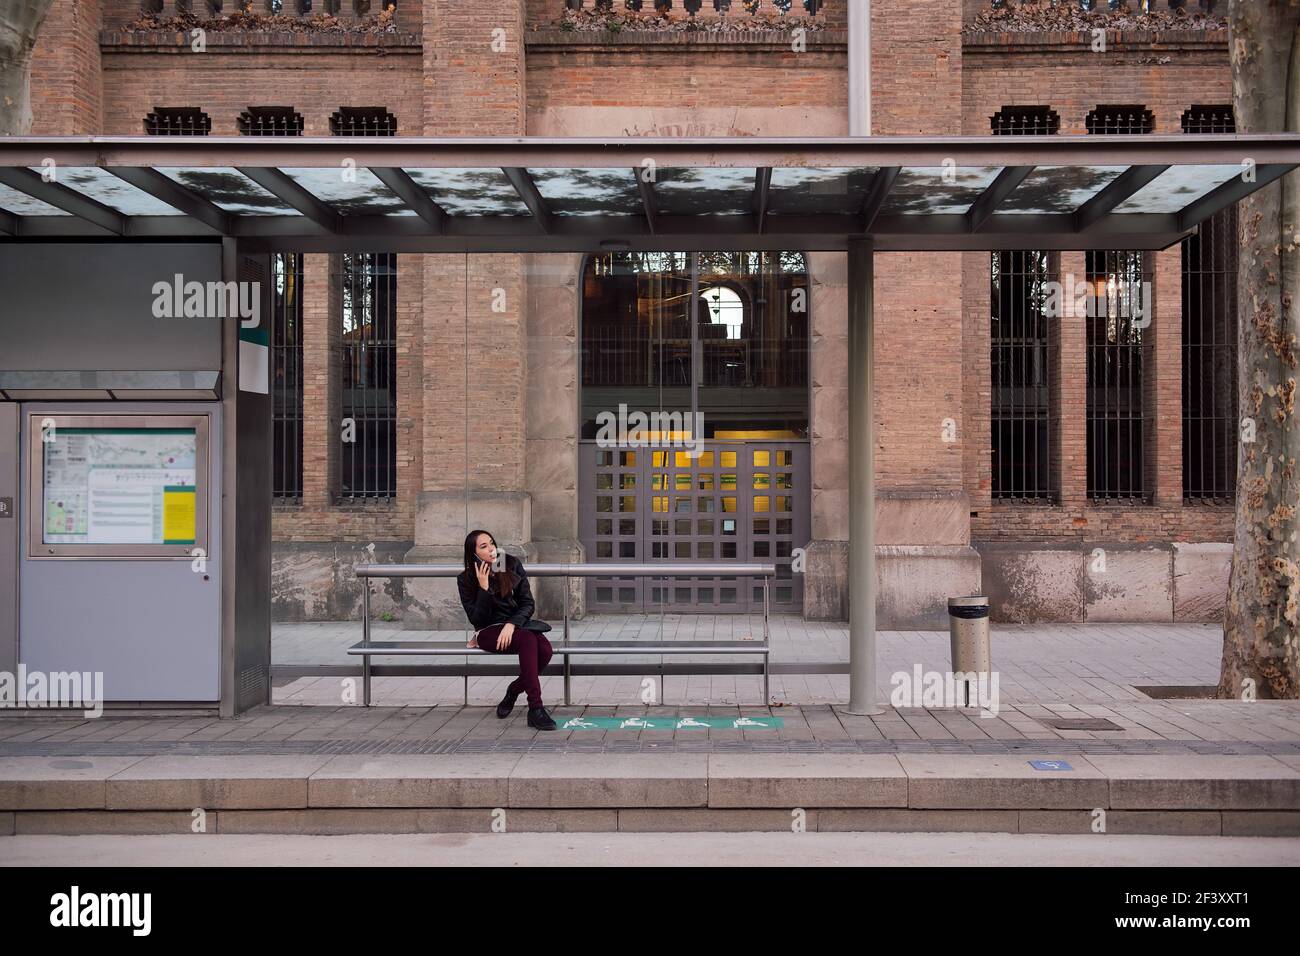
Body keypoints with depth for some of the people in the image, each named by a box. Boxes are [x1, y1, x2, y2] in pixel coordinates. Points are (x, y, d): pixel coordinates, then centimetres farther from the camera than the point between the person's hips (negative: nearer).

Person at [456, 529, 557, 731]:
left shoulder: (512, 565, 3)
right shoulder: (466, 579, -3)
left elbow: (528, 603, 1)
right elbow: (477, 620, -9)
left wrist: (511, 624, -17)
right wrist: (484, 588, -19)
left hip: (518, 623, 3)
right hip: (489, 631, -3)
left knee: (545, 650, -29)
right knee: (528, 640, -35)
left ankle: (513, 690, -2)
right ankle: (535, 710, -38)